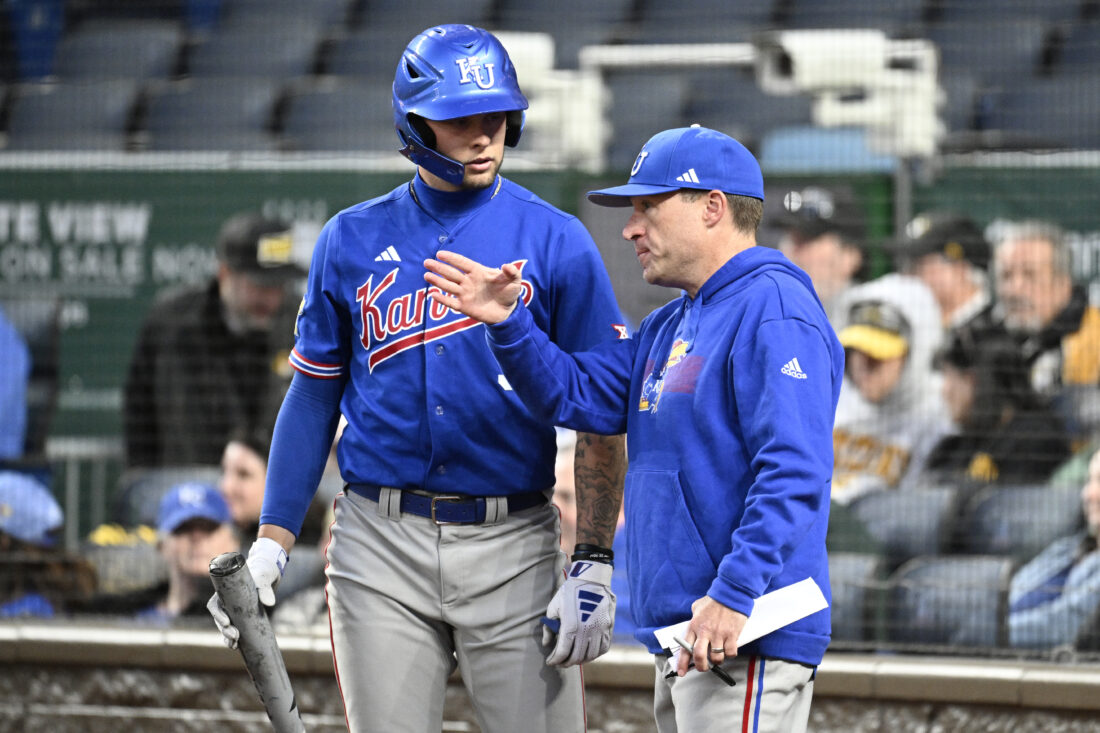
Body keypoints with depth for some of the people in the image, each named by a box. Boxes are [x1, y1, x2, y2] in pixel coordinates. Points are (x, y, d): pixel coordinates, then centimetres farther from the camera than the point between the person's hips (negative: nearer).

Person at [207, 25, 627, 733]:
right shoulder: (353, 241, 7)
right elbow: (313, 400, 12)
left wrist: (593, 569, -9)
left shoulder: (557, 243, 0)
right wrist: (270, 544, 4)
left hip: (513, 548, -2)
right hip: (381, 543, 2)